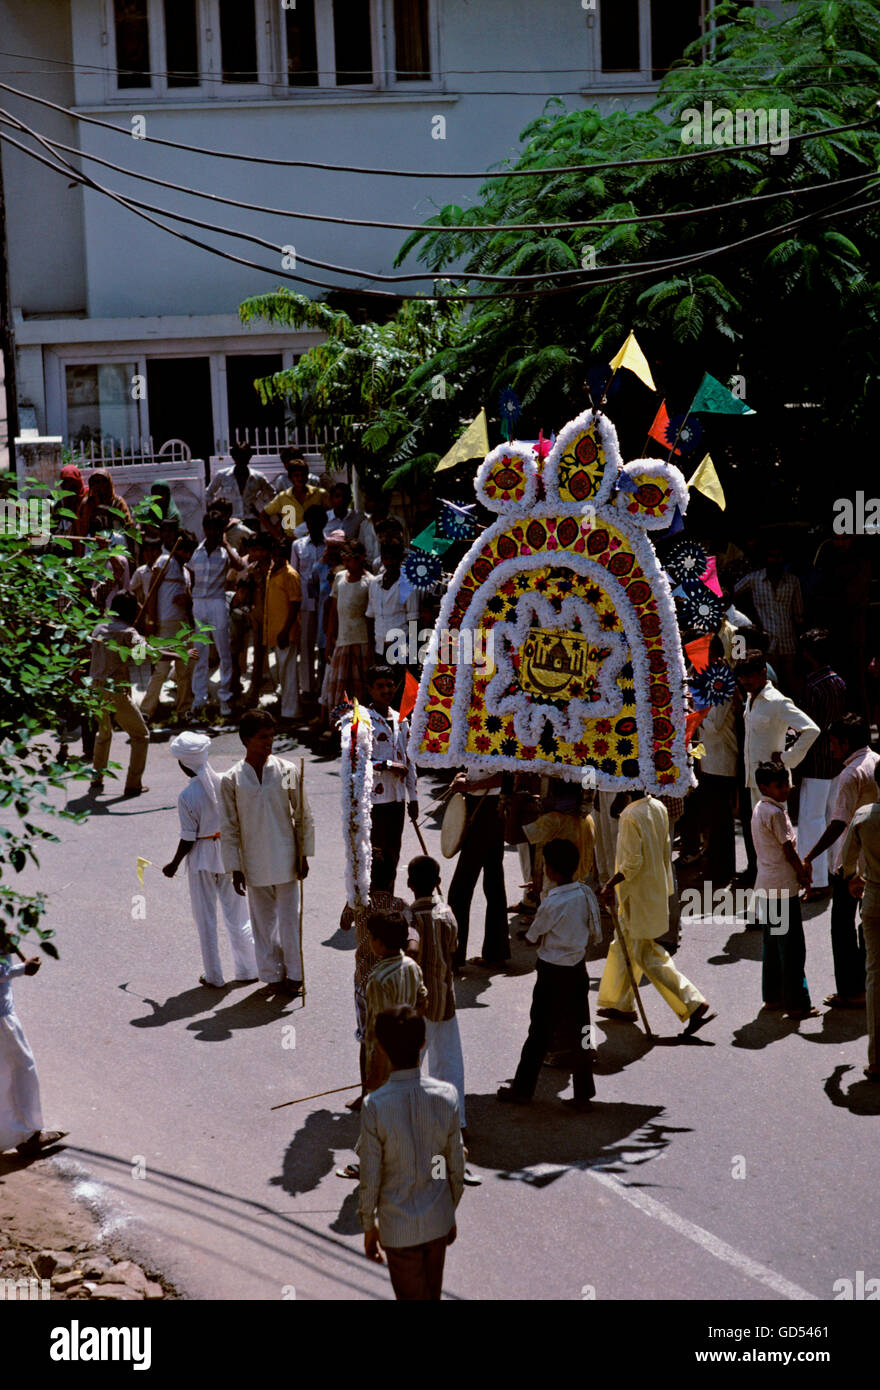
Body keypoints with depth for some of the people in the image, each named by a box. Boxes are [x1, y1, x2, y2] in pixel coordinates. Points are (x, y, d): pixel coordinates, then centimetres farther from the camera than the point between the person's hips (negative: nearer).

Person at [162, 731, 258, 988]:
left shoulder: (187, 797, -20)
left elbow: (188, 839, -14)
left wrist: (174, 864, 2)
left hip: (202, 860, -3)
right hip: (230, 854, 4)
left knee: (206, 918, 11)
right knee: (236, 914, 16)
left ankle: (214, 976, 19)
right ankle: (247, 970, 25)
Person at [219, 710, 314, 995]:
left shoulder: (287, 771, -5)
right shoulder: (231, 780, -6)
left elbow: (303, 816, 3)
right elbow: (229, 829, -1)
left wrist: (303, 855, 0)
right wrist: (235, 869, -3)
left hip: (286, 860, 0)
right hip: (254, 864, 0)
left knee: (289, 918, 4)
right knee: (263, 921, 9)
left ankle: (293, 974, 18)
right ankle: (272, 974, 23)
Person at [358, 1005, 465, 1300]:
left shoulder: (375, 1107, -23)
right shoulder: (446, 1096, -13)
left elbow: (370, 1178, -15)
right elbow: (456, 1166, -2)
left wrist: (368, 1226, 2)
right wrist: (451, 1213, 14)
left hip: (399, 1229, -3)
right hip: (438, 1221, 3)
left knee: (412, 1298, 11)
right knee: (432, 1295, 22)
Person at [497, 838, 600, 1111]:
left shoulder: (552, 904, -22)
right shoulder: (586, 894, -4)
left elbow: (532, 938, -7)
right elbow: (595, 937, 5)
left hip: (553, 973, -6)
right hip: (579, 970, 6)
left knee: (540, 1033, 7)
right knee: (577, 1032, 12)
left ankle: (523, 1090, 20)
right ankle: (583, 1094, 16)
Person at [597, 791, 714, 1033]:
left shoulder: (630, 816, -23)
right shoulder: (658, 808, 2)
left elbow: (631, 864, -24)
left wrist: (610, 885, -14)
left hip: (639, 896, -9)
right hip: (657, 891, 9)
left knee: (648, 957, -3)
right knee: (623, 948, 21)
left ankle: (695, 1005, -7)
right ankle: (621, 1004, 31)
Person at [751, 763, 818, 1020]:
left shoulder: (759, 810, 11)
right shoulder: (776, 813, -18)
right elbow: (788, 850, -13)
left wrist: (799, 868, 6)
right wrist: (803, 874, 2)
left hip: (764, 887, 9)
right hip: (782, 887, -9)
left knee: (771, 944, 16)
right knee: (792, 947, -4)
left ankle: (772, 996, 23)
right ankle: (796, 1004, -1)